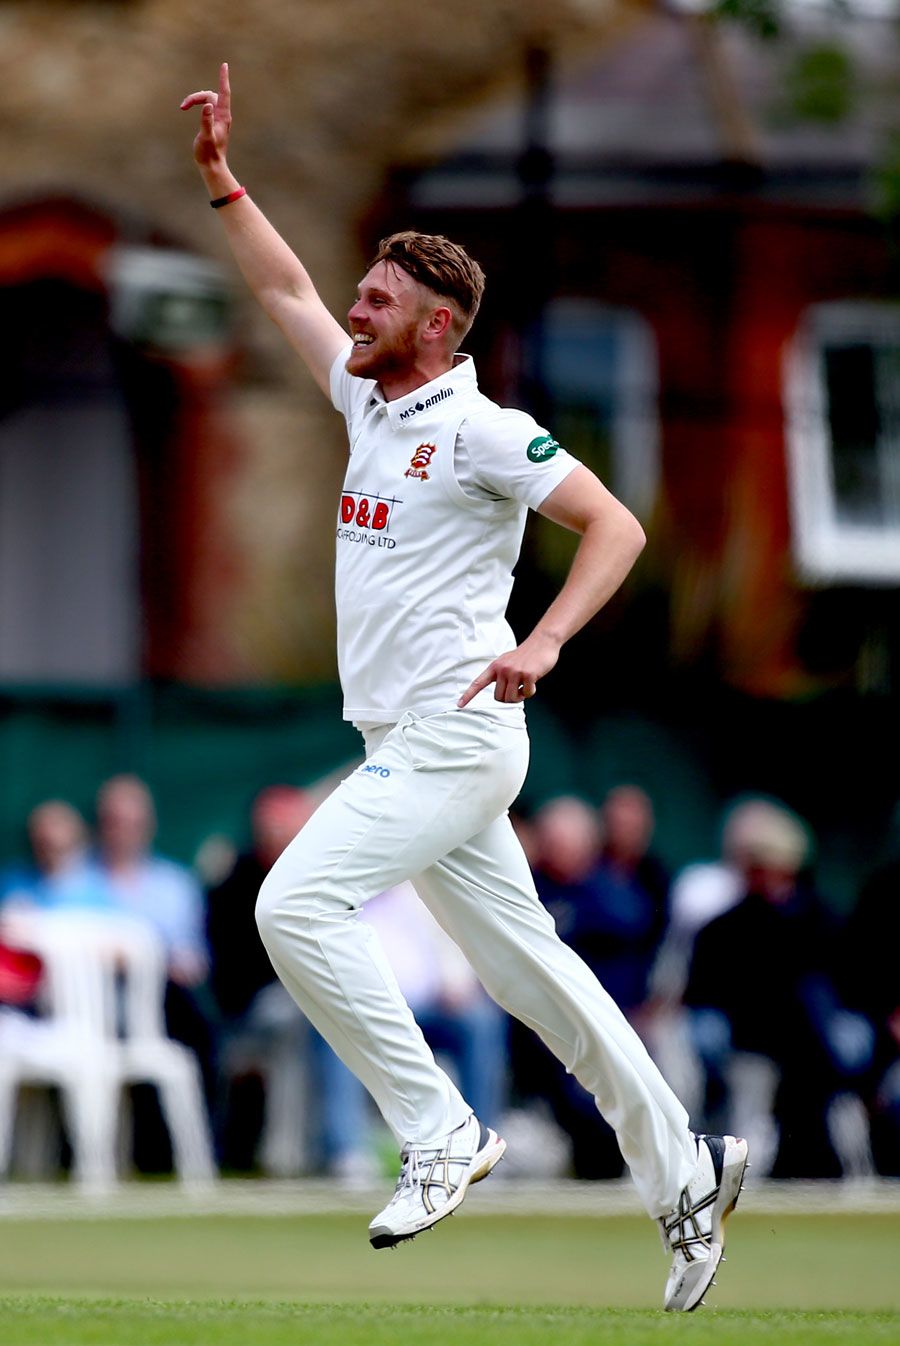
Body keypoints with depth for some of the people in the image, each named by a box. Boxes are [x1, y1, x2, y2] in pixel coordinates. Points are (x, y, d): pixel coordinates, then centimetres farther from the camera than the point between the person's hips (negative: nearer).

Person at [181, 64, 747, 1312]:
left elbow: (615, 525, -16)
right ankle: (685, 1173, 15)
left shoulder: (481, 430, -11)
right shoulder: (368, 401, 13)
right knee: (528, 966, 10)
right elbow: (286, 289, 24)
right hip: (407, 744, 9)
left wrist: (542, 644, -27)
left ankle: (440, 1131, -15)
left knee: (299, 900, -20)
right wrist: (220, 177, 17)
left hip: (457, 735, -9)